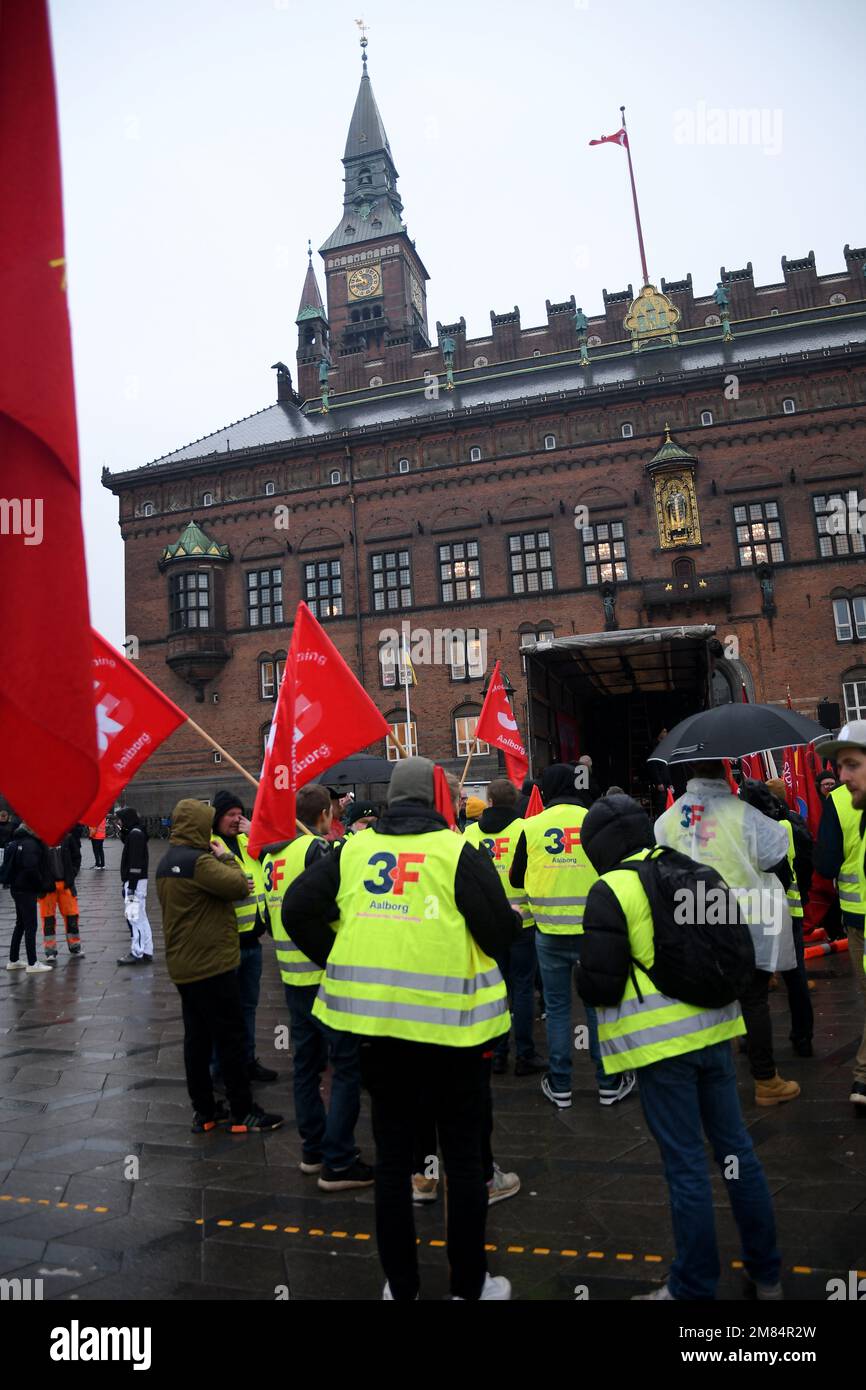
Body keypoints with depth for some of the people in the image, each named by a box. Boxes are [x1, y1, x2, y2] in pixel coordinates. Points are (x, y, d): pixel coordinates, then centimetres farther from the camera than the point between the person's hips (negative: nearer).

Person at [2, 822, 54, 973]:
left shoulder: (15, 842, 10)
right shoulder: (30, 844, -18)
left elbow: (9, 865, 17)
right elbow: (31, 869, -25)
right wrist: (42, 885, -12)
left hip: (16, 888, 9)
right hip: (26, 890, -9)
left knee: (20, 924, 18)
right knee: (30, 926, -4)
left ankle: (13, 961, 25)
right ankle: (32, 964, -1)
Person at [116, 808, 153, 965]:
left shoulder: (135, 834, -15)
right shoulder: (136, 833, 15)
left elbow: (135, 861, -20)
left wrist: (131, 886, -21)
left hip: (135, 881, -10)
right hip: (136, 880, 10)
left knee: (135, 916, -6)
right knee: (139, 916, 13)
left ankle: (137, 953, -1)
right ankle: (145, 952, 19)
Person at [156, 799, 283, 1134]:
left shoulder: (166, 862, 11)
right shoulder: (198, 860, -20)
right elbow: (239, 886, -20)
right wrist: (227, 858, -5)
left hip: (183, 964, 9)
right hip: (211, 964, -9)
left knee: (197, 1037, 13)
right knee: (231, 1037, 1)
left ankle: (203, 1111, 21)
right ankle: (243, 1113, 9)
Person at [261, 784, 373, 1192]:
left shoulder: (272, 854, 9)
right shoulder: (317, 849, -17)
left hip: (292, 973, 8)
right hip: (326, 973, -8)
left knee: (306, 1059, 17)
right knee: (347, 1065, 1)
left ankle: (313, 1148, 28)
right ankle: (337, 1163, 5)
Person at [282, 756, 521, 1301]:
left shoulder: (354, 851, 2)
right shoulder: (460, 853, -10)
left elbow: (297, 910, 2)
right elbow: (500, 932, -14)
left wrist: (345, 963, 10)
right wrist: (514, 918, 9)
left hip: (375, 1020, 4)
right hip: (449, 1024, -3)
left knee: (393, 1155, 18)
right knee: (464, 1157, 14)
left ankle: (400, 1286, 30)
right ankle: (470, 1285, 27)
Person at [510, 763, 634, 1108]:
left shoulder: (532, 828, -5)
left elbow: (516, 879, 6)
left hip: (550, 934, 0)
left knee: (557, 1007, 12)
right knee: (599, 1004, 13)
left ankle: (559, 1086, 20)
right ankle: (609, 1084, 23)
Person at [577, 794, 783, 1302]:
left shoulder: (611, 890, -13)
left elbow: (599, 983, -15)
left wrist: (584, 977, 6)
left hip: (659, 1041, -6)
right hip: (713, 1028, 7)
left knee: (686, 1164, 3)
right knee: (735, 1145, 16)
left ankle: (694, 1288, 17)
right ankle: (766, 1275, 29)